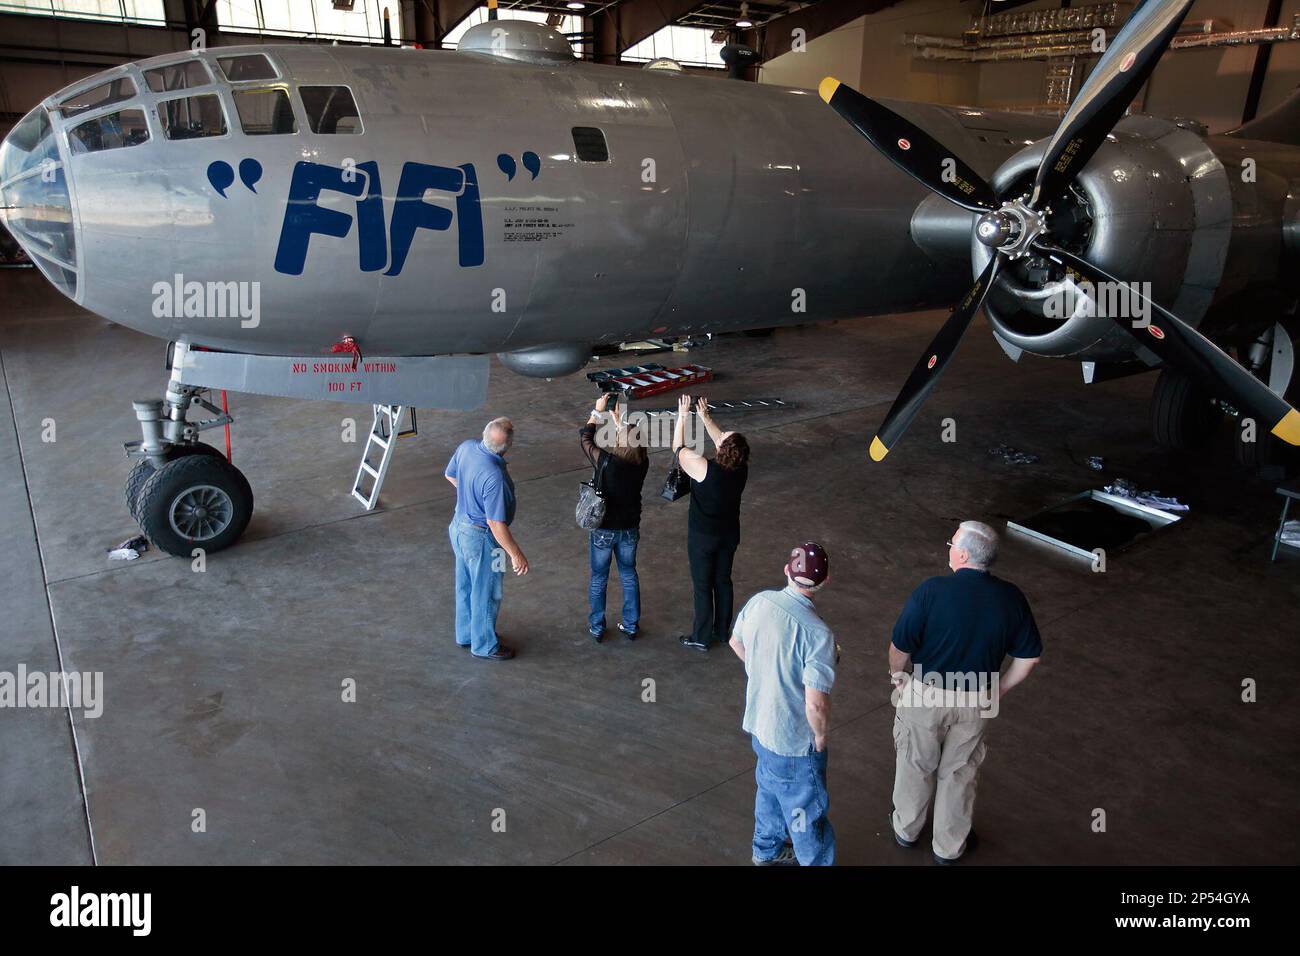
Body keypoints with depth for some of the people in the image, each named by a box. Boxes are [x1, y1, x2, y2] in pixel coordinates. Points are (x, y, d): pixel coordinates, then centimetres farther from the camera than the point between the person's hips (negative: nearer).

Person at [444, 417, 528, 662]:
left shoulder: (467, 447, -13)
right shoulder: (494, 477, -36)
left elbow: (450, 475, 8)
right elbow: (496, 524, -30)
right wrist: (516, 554, -20)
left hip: (460, 524, 8)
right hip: (480, 538, -8)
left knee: (466, 585, 25)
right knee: (486, 594, 14)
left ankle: (466, 634, 45)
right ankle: (485, 646, 33)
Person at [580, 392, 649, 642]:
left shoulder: (606, 462, -25)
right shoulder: (642, 463, -15)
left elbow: (585, 438, -8)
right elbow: (631, 442, 6)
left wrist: (598, 411, 2)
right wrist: (616, 416, 12)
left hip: (604, 530, -3)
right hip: (630, 529, 3)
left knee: (599, 579, 16)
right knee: (628, 575, 21)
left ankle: (597, 628, 29)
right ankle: (630, 626, 31)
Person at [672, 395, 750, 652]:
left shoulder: (704, 469, -29)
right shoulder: (741, 468, -14)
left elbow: (678, 448, -14)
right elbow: (721, 441, 6)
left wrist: (683, 415, -5)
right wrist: (705, 417, 11)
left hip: (703, 537, -5)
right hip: (730, 534, 5)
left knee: (703, 586, 9)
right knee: (723, 580, 21)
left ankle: (701, 638, 23)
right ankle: (722, 630, 36)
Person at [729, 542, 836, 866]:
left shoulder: (759, 601, -12)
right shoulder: (817, 633, -32)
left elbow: (736, 642, 8)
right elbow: (817, 704, -31)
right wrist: (821, 736, -11)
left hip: (759, 723, 7)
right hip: (794, 742, -7)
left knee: (769, 789, 31)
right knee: (807, 812, 16)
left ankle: (767, 850, 53)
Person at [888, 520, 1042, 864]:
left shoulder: (932, 591, -23)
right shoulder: (1011, 598, -10)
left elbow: (900, 647, -15)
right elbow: (1029, 657, -2)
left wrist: (898, 675, 5)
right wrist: (1000, 690, 12)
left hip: (924, 695, -2)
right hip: (976, 702, 3)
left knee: (916, 766, 20)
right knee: (959, 772, 21)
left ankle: (906, 830, 42)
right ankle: (950, 846, 38)